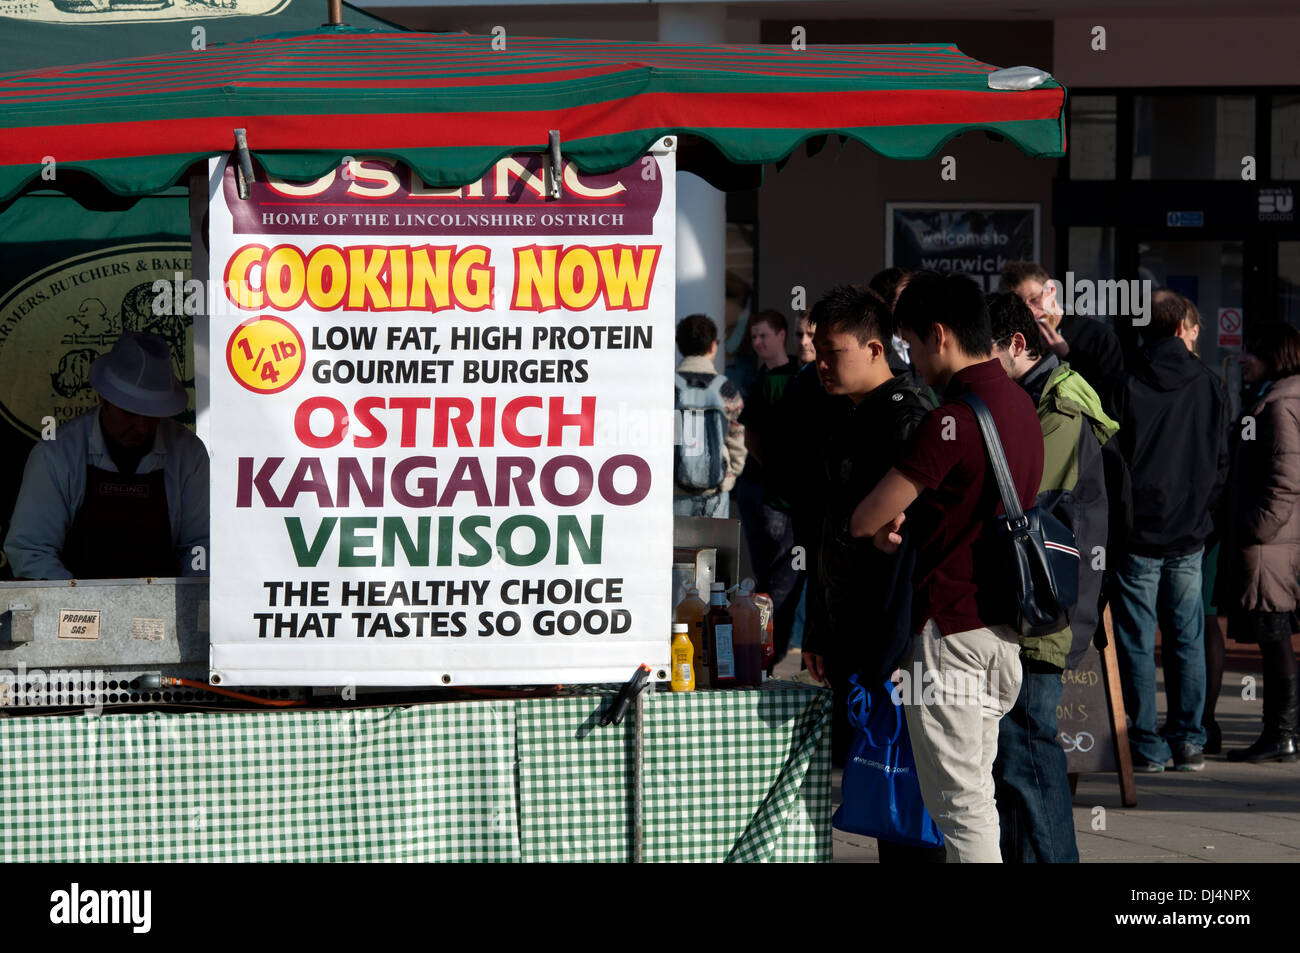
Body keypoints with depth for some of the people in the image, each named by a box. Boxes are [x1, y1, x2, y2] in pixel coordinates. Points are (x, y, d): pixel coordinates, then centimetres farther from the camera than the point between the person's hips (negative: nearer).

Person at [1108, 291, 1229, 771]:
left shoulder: (1126, 388, -7)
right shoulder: (1210, 387, 1)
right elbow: (1221, 462, 6)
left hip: (1138, 533, -3)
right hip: (1190, 534, 3)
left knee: (1137, 641, 1)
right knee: (1187, 638, 9)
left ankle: (1147, 745, 1)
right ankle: (1188, 741, 9)